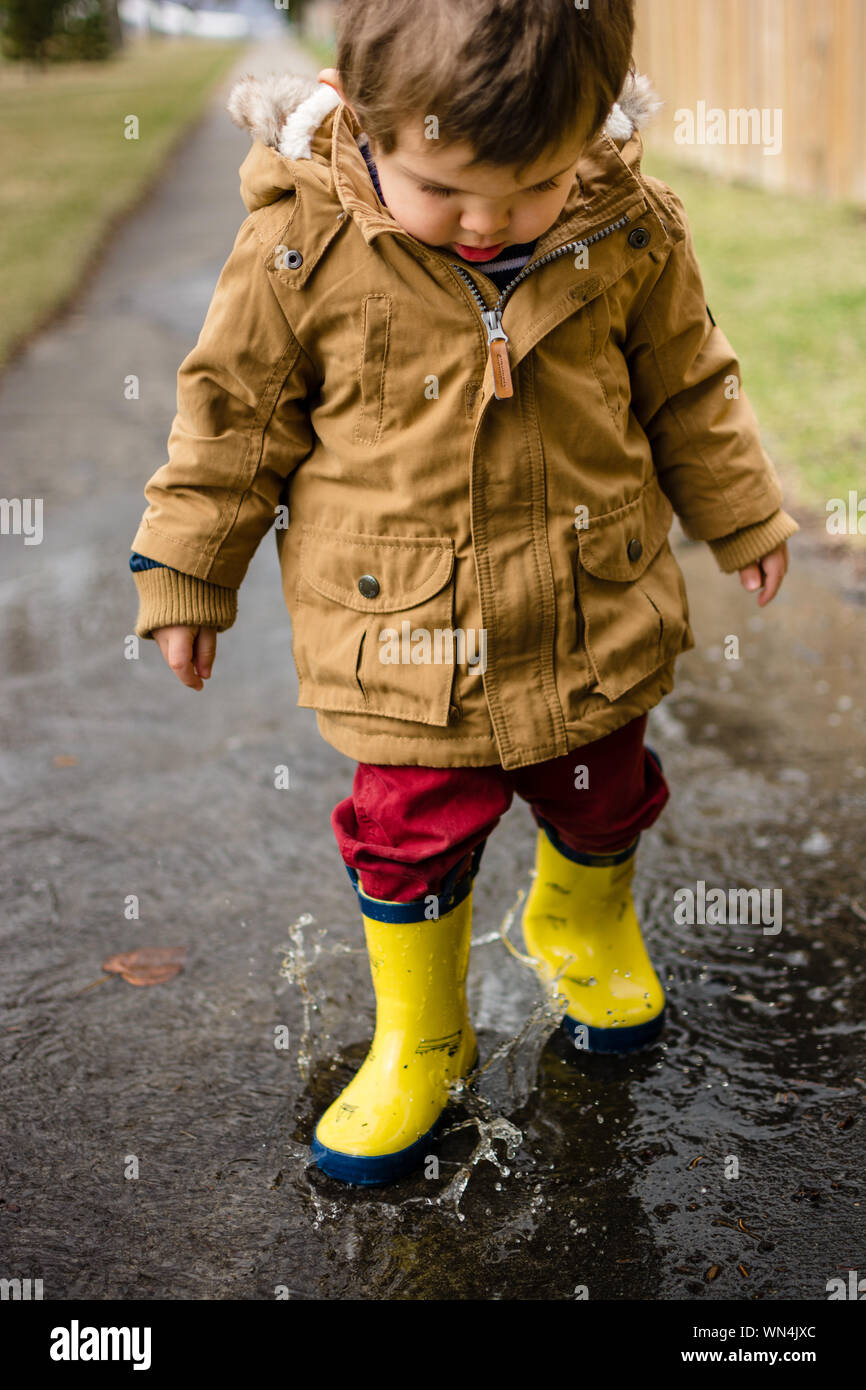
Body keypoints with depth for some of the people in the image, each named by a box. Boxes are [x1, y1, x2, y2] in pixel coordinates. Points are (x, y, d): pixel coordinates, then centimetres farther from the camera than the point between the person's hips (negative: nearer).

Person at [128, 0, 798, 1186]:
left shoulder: (632, 229, -10)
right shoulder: (301, 243, -17)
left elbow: (686, 385, 6)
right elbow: (234, 410, -5)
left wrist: (741, 516, 17)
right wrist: (185, 575, 2)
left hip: (596, 622, 3)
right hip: (402, 641, -2)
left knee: (601, 806, 22)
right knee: (411, 841, 10)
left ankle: (585, 925, 57)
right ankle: (417, 1043, 37)